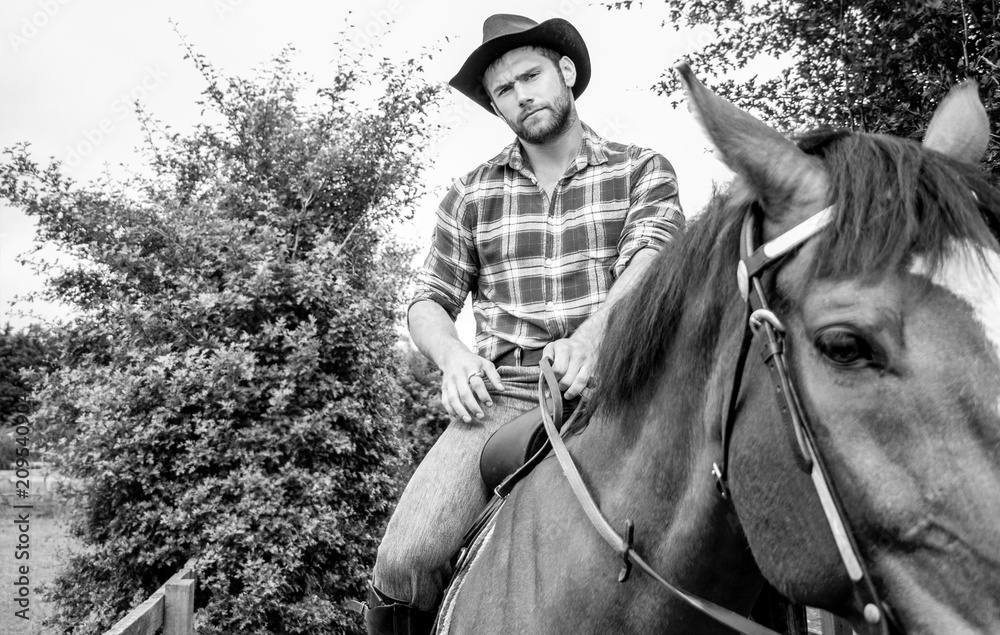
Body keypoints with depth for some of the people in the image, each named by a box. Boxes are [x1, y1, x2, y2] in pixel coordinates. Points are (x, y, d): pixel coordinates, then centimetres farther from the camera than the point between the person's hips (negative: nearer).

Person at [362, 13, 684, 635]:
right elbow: (428, 302, 18)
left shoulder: (643, 170, 12)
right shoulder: (471, 194, 18)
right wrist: (453, 356, -7)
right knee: (404, 561, -20)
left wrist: (592, 333, -28)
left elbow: (650, 256, -7)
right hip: (501, 394, 1)